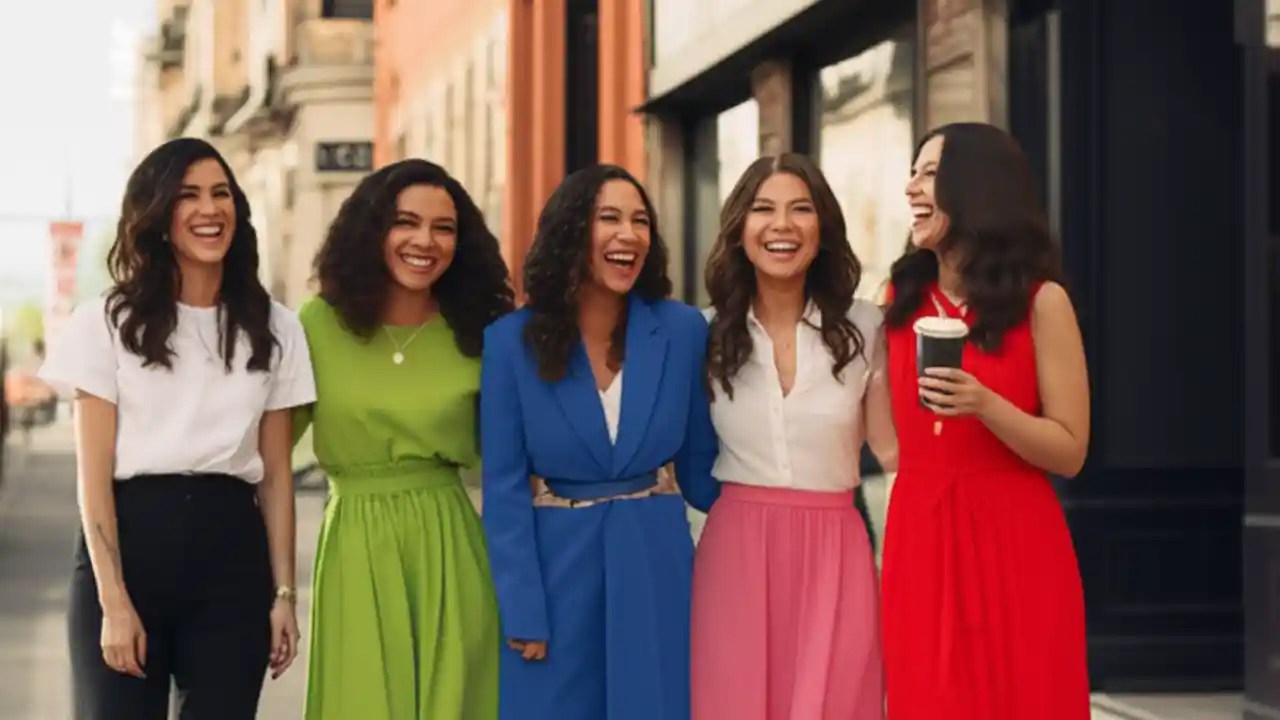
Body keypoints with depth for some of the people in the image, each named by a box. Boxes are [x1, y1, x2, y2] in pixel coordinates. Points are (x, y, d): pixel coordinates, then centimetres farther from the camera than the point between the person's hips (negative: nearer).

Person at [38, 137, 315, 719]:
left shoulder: (273, 329, 9)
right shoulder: (108, 323, 1)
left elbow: (275, 476, 11)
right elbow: (93, 476, -3)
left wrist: (283, 594, 4)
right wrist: (114, 601, -11)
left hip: (231, 551, 2)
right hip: (129, 543, -2)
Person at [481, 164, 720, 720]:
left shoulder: (683, 329, -2)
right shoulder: (513, 340, -6)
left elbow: (698, 466, 6)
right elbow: (504, 486, -5)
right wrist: (522, 611, -9)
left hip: (656, 568, 1)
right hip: (554, 567, -1)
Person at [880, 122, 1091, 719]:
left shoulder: (1039, 301, -6)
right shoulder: (903, 298, 8)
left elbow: (1070, 453, -8)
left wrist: (984, 405, -21)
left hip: (1014, 546, -4)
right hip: (919, 545, 4)